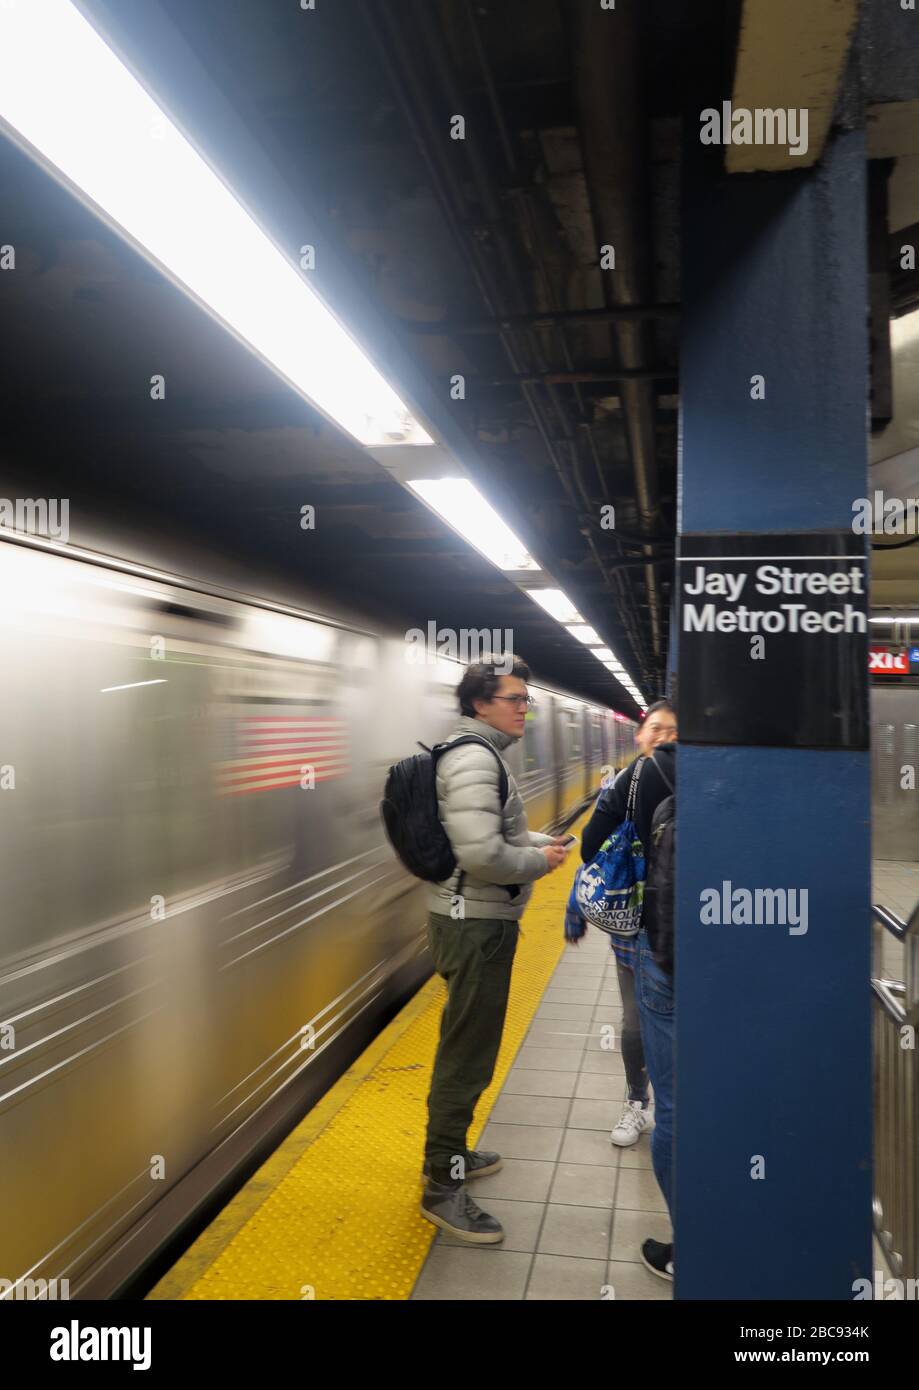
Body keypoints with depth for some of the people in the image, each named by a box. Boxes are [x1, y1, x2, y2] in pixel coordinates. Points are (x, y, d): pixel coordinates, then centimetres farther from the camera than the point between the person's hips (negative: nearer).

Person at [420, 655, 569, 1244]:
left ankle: (451, 1151, 38)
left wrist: (539, 840, 7)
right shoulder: (474, 759, -21)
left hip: (479, 920, 11)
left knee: (469, 1045, 22)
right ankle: (443, 1187, 12)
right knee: (467, 1055, -1)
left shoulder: (480, 753, 13)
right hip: (475, 925, -11)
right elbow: (481, 853, -30)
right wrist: (541, 861, -15)